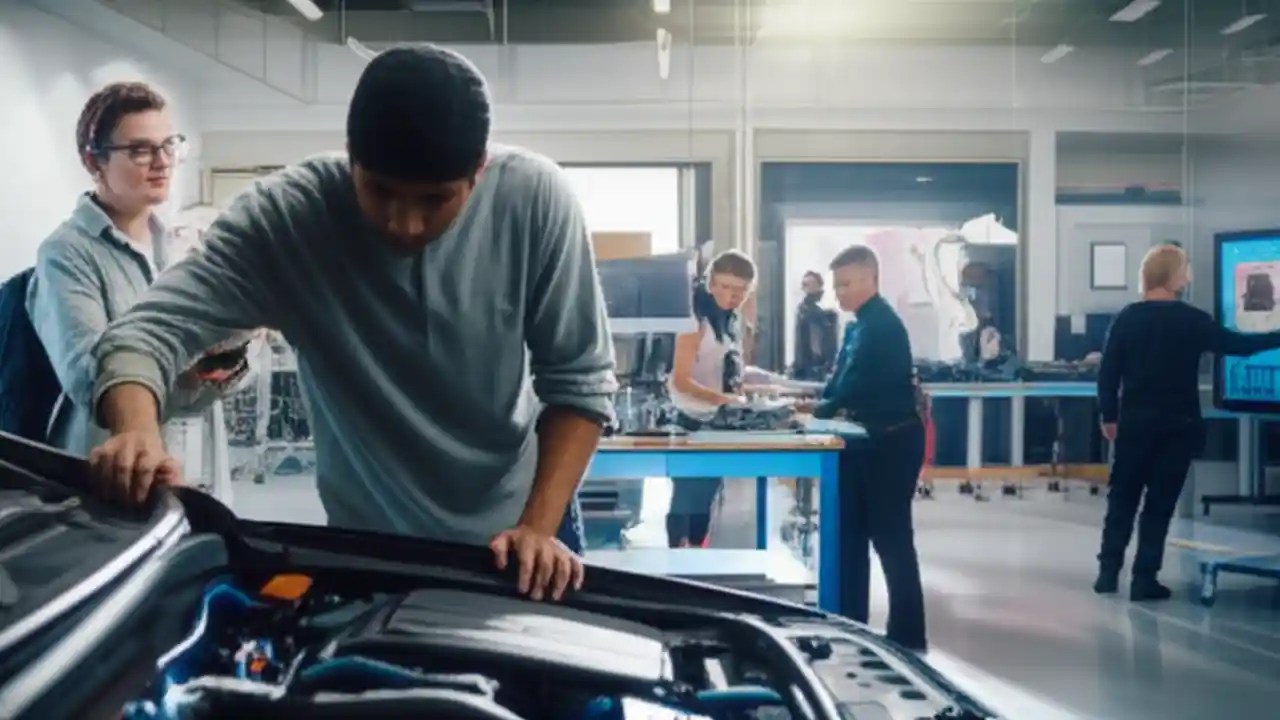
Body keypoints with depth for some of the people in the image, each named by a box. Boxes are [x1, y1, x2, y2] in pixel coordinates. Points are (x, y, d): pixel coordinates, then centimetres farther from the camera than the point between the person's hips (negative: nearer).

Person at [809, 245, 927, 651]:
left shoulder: (882, 326, -17)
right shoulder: (860, 326, 13)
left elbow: (858, 386, -23)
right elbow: (844, 382, 14)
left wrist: (817, 410, -21)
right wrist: (814, 400, -1)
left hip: (891, 442, -10)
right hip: (869, 440, 10)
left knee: (891, 539, -3)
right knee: (851, 535, 13)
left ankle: (908, 638, 6)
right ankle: (851, 627, 22)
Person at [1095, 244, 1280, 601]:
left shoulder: (1127, 318, -2)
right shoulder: (1193, 320, -7)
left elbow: (1108, 373, -3)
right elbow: (1238, 344, 4)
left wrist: (1109, 416, 6)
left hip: (1135, 421, 2)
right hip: (1178, 424, -2)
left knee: (1122, 498, 11)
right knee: (1161, 501, 4)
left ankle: (1108, 572, 9)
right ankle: (1144, 578, 4)